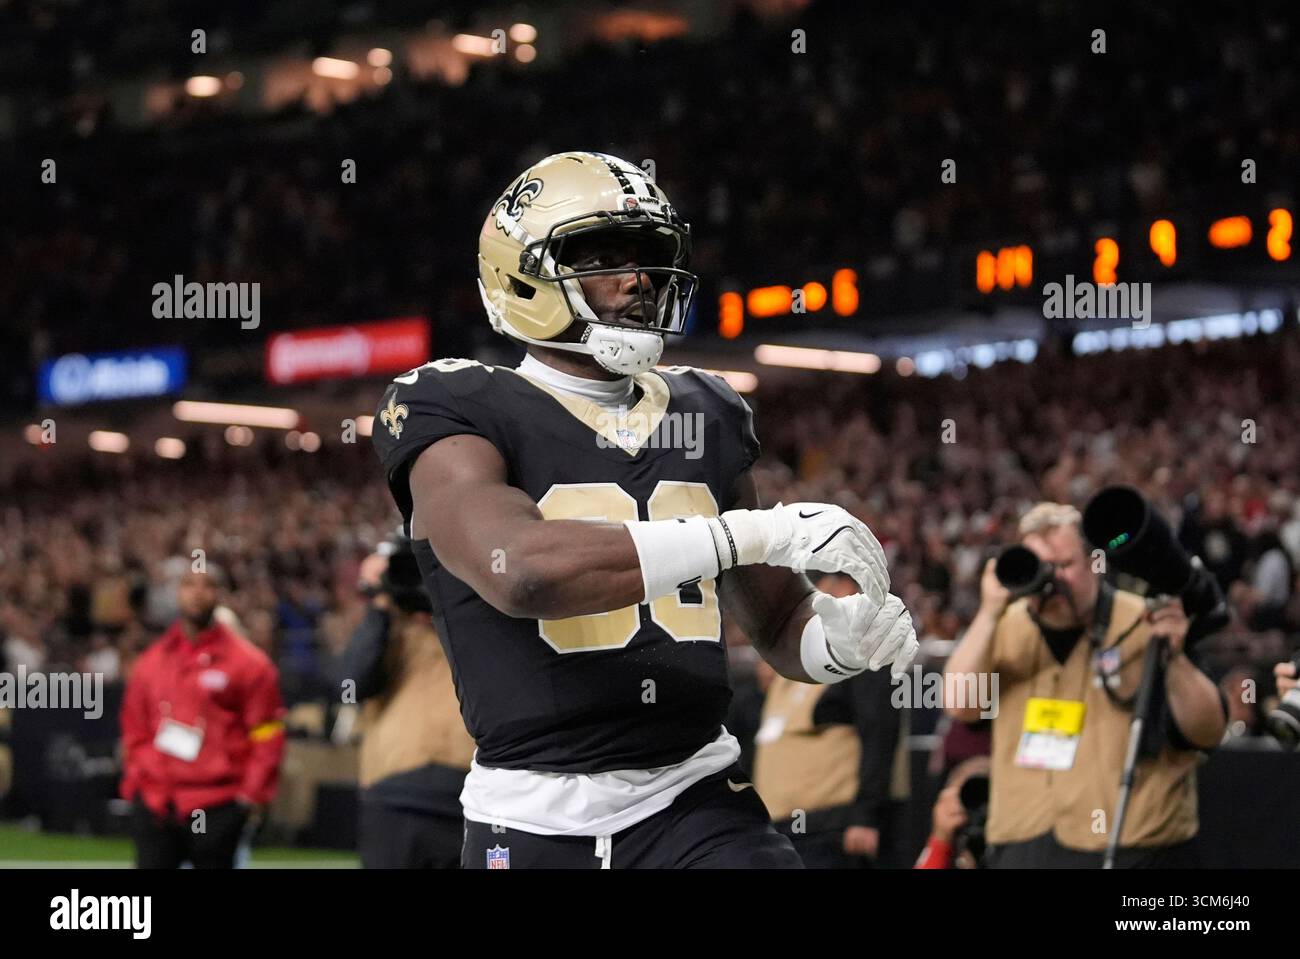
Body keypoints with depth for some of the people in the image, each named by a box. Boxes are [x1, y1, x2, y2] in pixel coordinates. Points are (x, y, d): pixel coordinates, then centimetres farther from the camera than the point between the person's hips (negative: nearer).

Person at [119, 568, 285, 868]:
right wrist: (135, 780, 8)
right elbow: (134, 729, 18)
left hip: (216, 809, -4)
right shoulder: (151, 661, 12)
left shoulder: (248, 663, -1)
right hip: (155, 806, 4)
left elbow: (267, 735, -3)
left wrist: (252, 794, -9)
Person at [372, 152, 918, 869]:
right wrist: (755, 533, -24)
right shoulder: (454, 413, -5)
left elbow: (778, 625, 20)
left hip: (697, 802, 4)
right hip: (536, 822, -3)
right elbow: (521, 570, -25)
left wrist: (843, 640, -4)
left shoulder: (703, 416, 12)